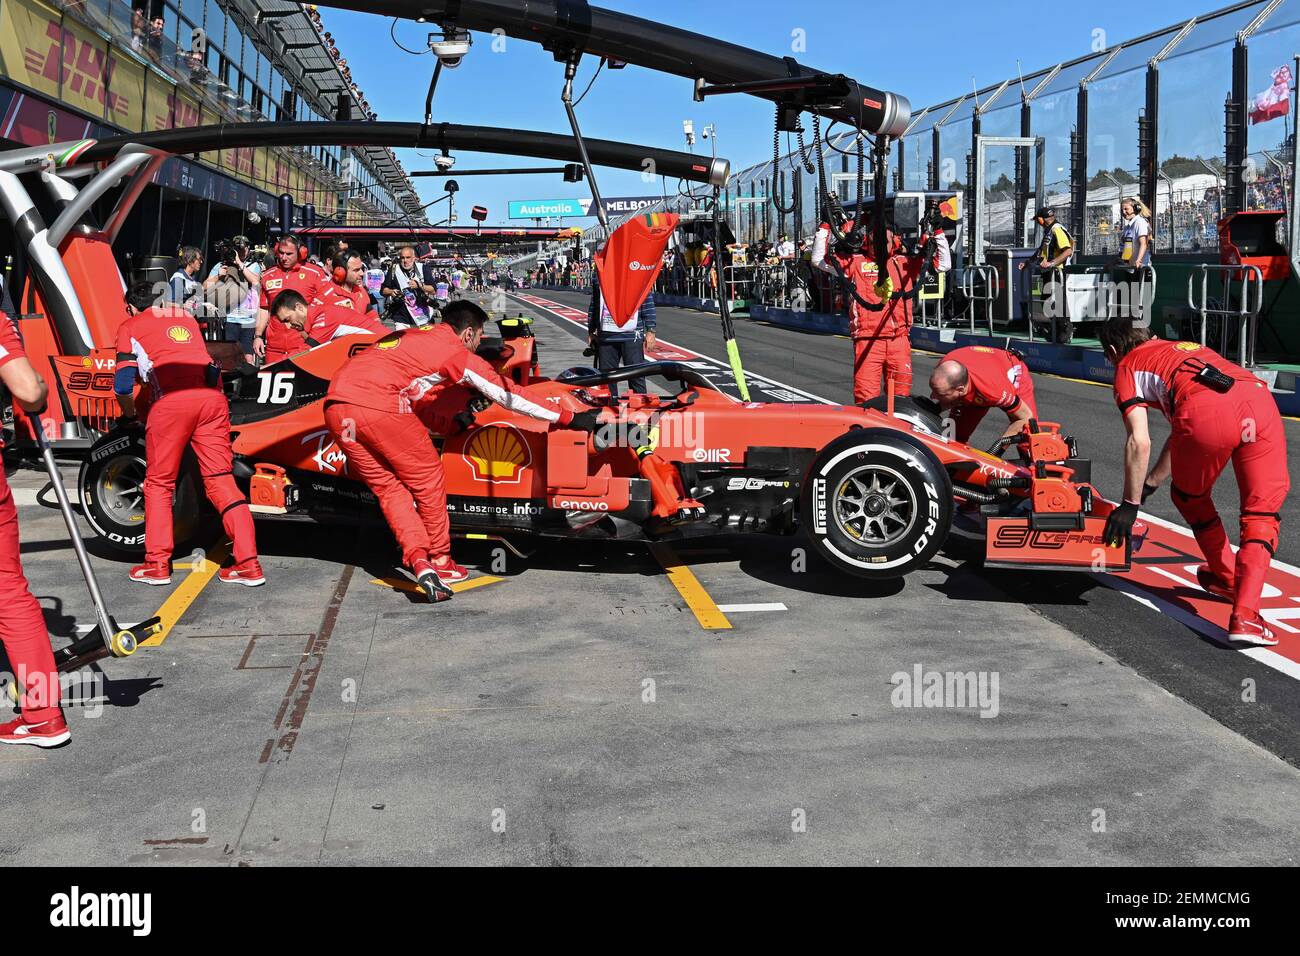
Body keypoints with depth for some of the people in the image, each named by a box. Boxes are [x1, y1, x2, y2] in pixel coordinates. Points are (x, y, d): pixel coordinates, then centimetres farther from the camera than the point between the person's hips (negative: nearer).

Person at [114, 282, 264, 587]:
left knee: (159, 483, 10)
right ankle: (249, 564, -3)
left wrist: (130, 415, 28)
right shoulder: (185, 317, 31)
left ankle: (158, 564, 8)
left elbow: (123, 384, 11)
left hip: (170, 401, -3)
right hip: (212, 397, 4)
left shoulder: (130, 326, 18)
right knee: (222, 480, 4)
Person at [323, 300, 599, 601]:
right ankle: (439, 561, 21)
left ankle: (417, 558, 1)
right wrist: (569, 418, 17)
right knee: (427, 476, 11)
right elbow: (508, 395, 11)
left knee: (388, 486, 14)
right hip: (378, 404, -7)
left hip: (335, 404, 7)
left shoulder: (410, 335, 29)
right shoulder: (457, 353, 9)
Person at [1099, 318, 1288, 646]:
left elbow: (1140, 442, 10)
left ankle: (1227, 579, 40)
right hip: (1261, 400, 5)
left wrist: (1130, 504, 17)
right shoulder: (1186, 349, 43)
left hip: (1207, 412, -5)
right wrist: (1149, 485, 53)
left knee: (1189, 497, 25)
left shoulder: (1128, 367, 24)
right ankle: (1245, 616, -3)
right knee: (1262, 515, 12)